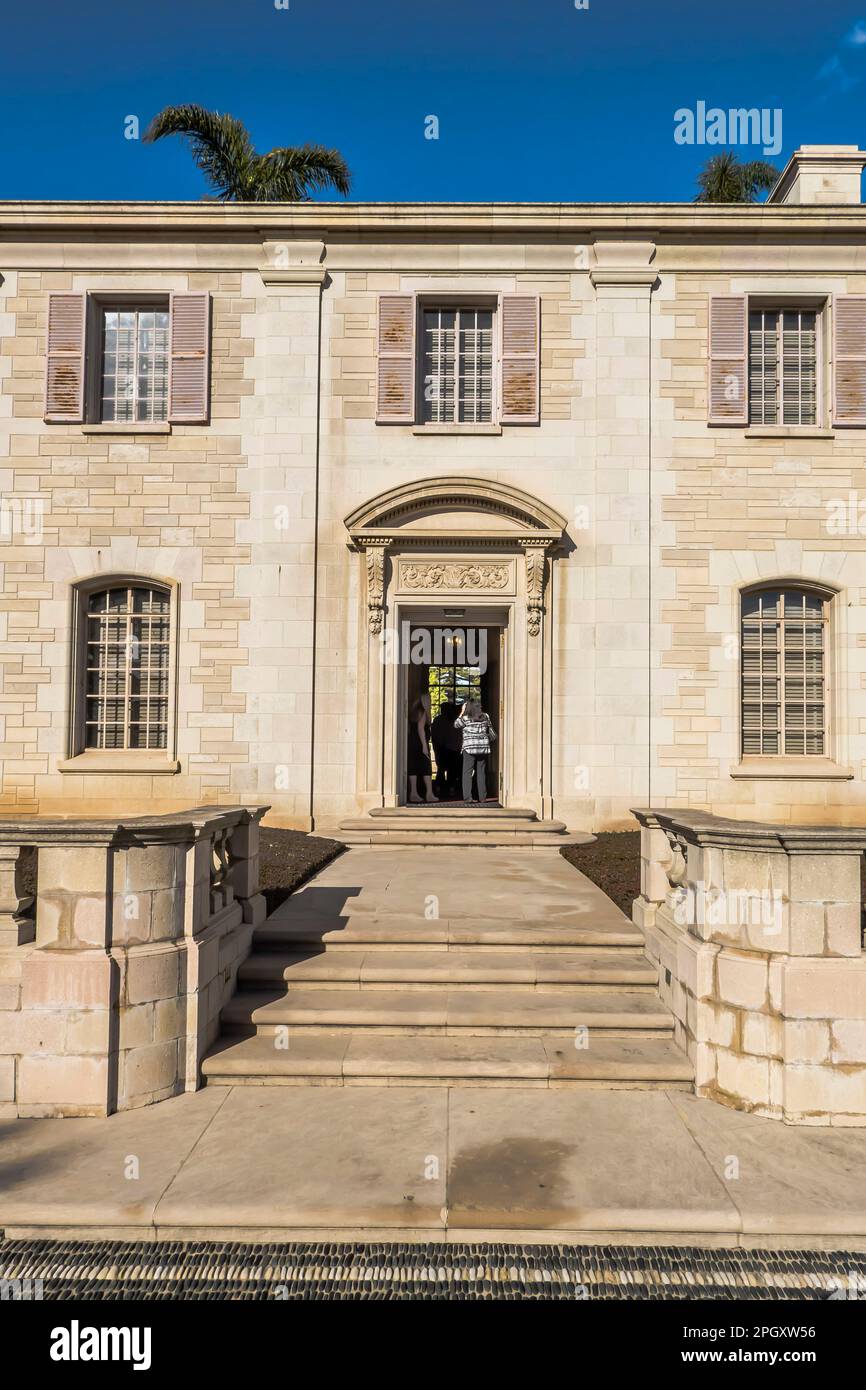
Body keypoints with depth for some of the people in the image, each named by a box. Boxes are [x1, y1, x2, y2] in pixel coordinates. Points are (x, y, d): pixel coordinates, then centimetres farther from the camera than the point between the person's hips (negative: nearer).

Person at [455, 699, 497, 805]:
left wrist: (462, 713, 13)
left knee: (467, 773, 0)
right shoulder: (485, 717, 7)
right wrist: (491, 744, 24)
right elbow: (492, 734, 10)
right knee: (481, 773, 9)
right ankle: (482, 797, 10)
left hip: (469, 748, -4)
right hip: (483, 748, 4)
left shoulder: (465, 718, -5)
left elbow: (456, 725, 12)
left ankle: (467, 798, -7)